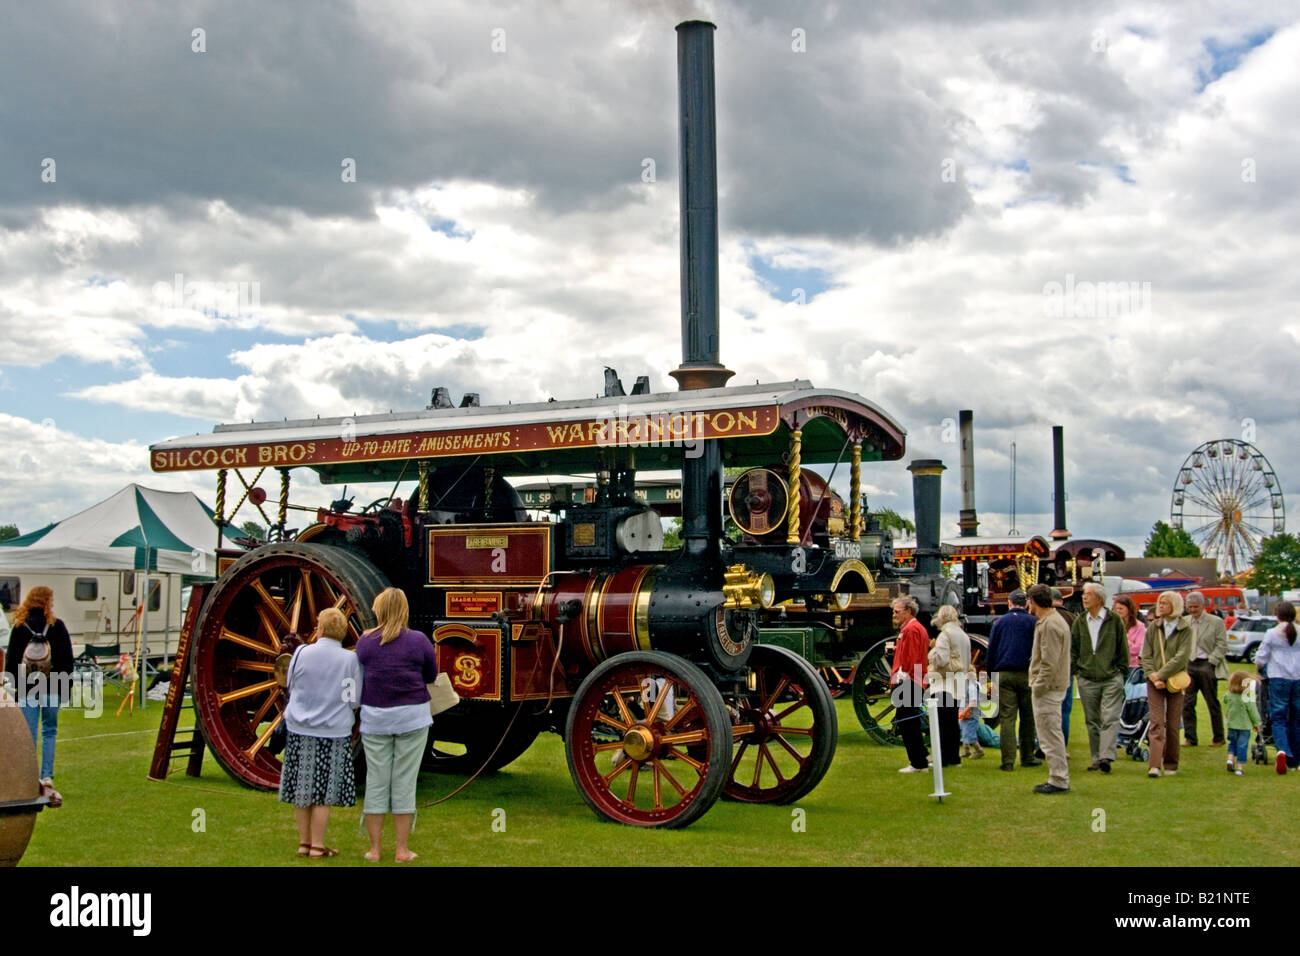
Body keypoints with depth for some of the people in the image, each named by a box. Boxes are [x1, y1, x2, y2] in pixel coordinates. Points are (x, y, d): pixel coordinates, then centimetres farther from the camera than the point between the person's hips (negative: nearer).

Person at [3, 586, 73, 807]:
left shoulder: (20, 628, 0)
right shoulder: (57, 626, -4)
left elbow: (11, 659, 3)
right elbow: (67, 658, -2)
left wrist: (13, 684, 10)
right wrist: (66, 685, 6)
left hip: (27, 689, 1)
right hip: (52, 688, -1)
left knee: (30, 734, 5)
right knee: (49, 732, 10)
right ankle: (47, 778, 1)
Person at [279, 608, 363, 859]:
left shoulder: (301, 653, -5)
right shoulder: (350, 659, -8)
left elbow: (290, 687, 9)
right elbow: (355, 701, -3)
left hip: (299, 730, 2)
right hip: (334, 733, -1)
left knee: (302, 790, 11)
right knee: (324, 792, 6)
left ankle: (304, 842, 19)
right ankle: (317, 845, 8)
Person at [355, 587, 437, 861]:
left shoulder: (364, 642, -2)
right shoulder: (419, 641, -7)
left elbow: (360, 674, 10)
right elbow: (431, 676, 5)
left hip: (375, 717, 2)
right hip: (411, 716, -1)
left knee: (376, 781, 8)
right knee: (405, 782, 3)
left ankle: (374, 849, 12)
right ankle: (402, 849, 8)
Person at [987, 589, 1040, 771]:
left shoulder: (999, 622, 8)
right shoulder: (1032, 621, 2)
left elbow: (991, 650, 9)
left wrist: (992, 673, 15)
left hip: (1004, 675, 1)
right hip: (1027, 674, -1)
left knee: (1007, 718, -1)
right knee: (1028, 717, 11)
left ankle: (1008, 761, -7)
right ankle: (1027, 757, 16)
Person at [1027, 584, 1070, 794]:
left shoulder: (1050, 625, -18)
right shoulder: (1054, 620, 16)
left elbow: (1049, 662, -22)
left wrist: (1039, 686, -17)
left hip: (1048, 689, -11)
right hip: (1053, 687, 11)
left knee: (1051, 735, -5)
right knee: (1052, 734, 16)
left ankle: (1058, 781, -1)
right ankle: (1059, 778, 22)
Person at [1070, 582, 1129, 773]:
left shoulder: (1114, 620, 1)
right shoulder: (1079, 622, 9)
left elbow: (1123, 649, 4)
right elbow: (1073, 649, 14)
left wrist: (1121, 671, 0)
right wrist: (1075, 670, 4)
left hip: (1112, 679, -3)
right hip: (1086, 680, 3)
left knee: (1110, 718, -11)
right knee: (1092, 721, 7)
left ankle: (1106, 756, -17)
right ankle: (1097, 758, 12)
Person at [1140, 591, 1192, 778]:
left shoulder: (1185, 629, -1)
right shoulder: (1153, 627, 8)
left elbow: (1182, 657, -10)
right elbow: (1146, 655, 6)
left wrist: (1162, 674, -15)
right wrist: (1153, 675, -9)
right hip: (1154, 681, 1)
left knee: (1173, 724, 3)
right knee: (1156, 722, -8)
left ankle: (1171, 765, 15)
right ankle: (1154, 765, -17)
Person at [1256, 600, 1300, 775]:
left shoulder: (1272, 634, -3)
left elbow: (1261, 659, -1)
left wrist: (1261, 668, 21)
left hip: (1279, 678, -3)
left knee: (1278, 719, 0)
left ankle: (1282, 750, -27)